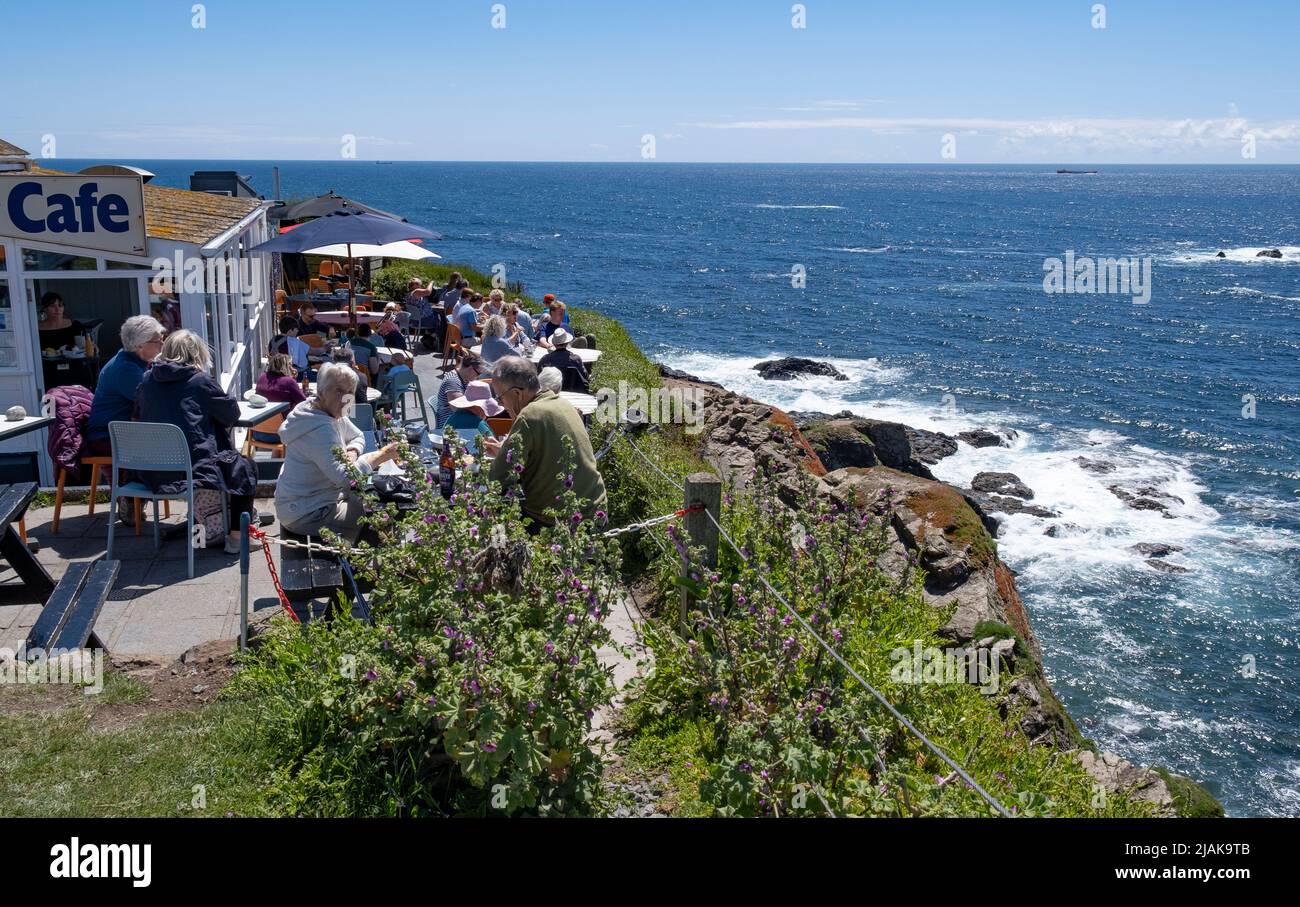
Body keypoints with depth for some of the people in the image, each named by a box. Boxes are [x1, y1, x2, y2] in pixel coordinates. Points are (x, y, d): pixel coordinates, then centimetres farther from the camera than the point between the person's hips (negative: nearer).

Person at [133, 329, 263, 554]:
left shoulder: (147, 379, 5)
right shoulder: (200, 380, -8)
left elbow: (138, 414, 21)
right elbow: (232, 413, 0)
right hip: (193, 468, -6)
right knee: (244, 470, 19)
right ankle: (236, 537, 16)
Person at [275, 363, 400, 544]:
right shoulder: (320, 429, -27)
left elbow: (358, 437, 18)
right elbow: (345, 479, -34)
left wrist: (352, 452, -5)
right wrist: (379, 457, -27)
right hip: (305, 514, -10)